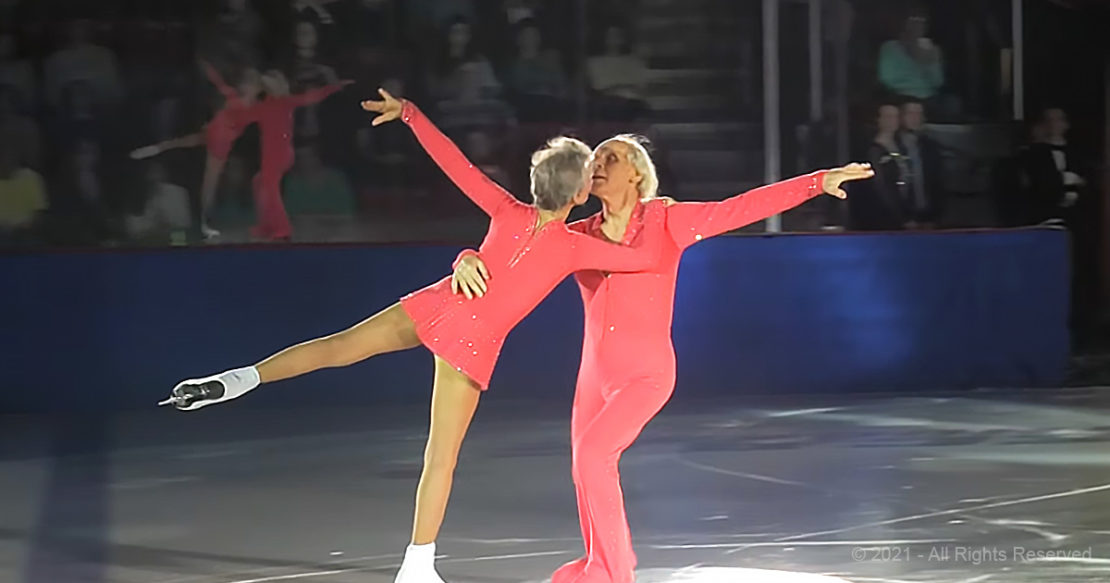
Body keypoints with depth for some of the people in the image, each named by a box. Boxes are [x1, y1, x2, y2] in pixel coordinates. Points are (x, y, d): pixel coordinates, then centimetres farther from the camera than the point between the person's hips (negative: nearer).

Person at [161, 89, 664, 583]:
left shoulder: (508, 211, -2)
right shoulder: (574, 247, -11)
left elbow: (454, 163, -2)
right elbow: (647, 259, -10)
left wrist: (408, 112, 6)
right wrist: (654, 215, 10)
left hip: (434, 306, 3)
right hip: (473, 342, -3)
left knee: (338, 347, 8)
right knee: (442, 455, 2)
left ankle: (239, 378, -9)